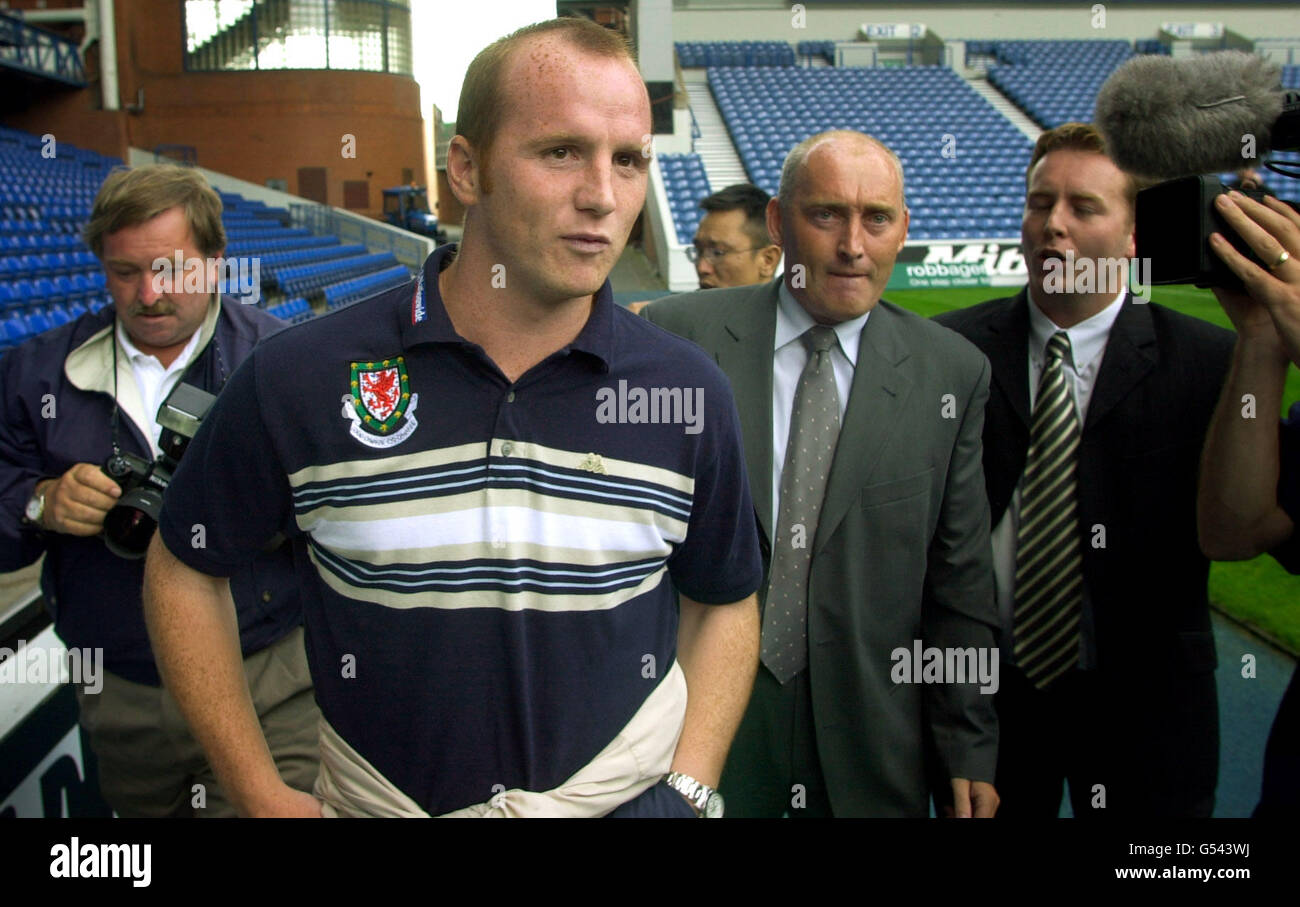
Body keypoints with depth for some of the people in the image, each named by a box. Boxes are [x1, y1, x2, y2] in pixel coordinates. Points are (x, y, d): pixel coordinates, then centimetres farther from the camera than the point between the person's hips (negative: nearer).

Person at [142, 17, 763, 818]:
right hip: (377, 799, 1)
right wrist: (262, 795, -3)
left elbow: (725, 602, 4)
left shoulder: (690, 392, -9)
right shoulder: (300, 381, -14)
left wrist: (689, 791, -7)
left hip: (629, 795, 0)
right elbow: (185, 568, 0)